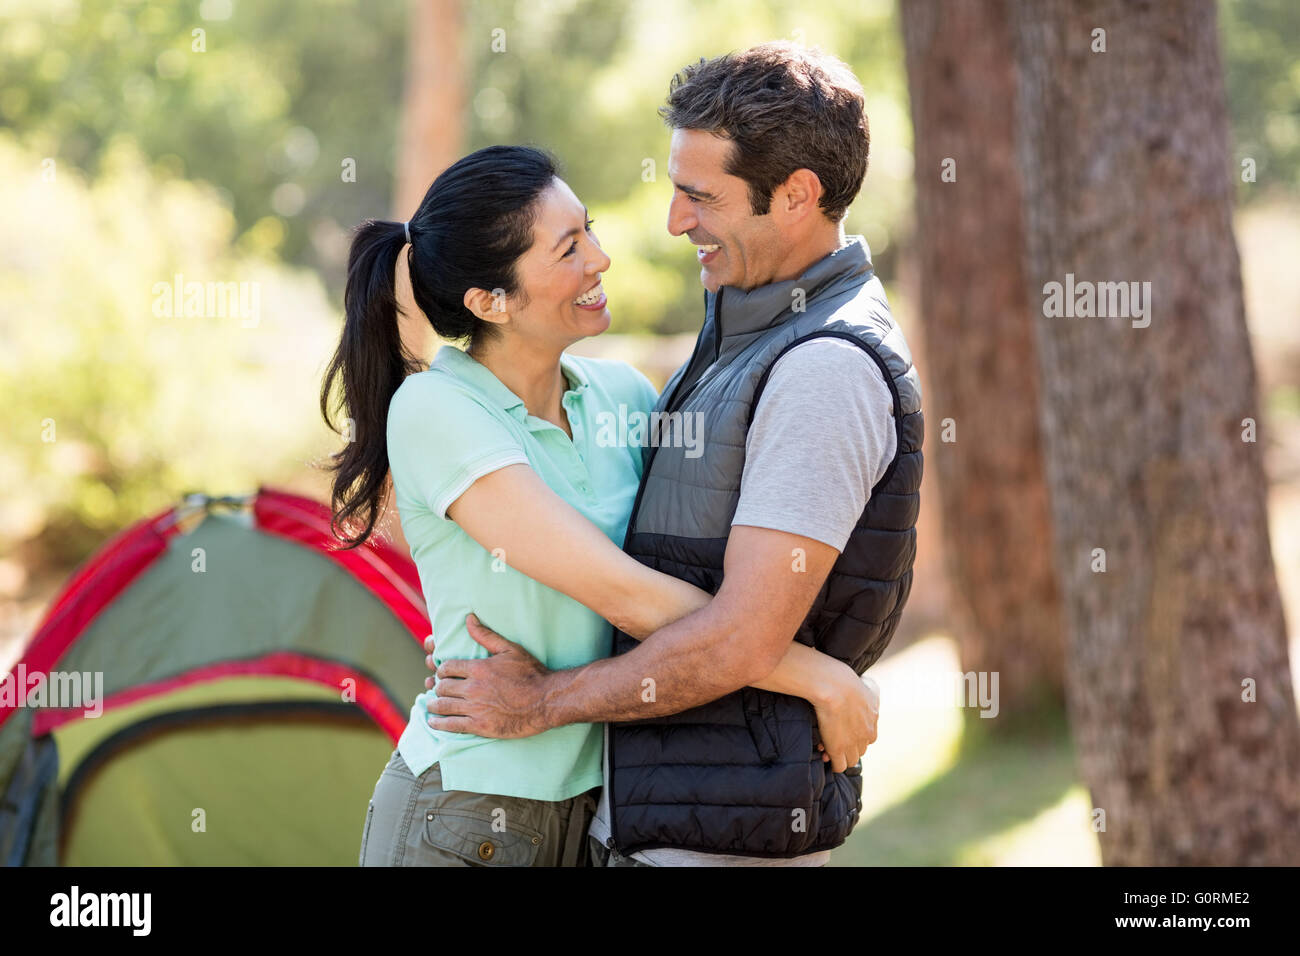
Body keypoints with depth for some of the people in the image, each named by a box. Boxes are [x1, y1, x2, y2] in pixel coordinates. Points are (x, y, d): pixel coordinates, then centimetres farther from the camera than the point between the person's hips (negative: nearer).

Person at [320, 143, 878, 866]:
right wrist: (819, 674, -20)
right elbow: (623, 595, -22)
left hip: (600, 805, 6)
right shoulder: (434, 409, -16)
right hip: (465, 824, -6)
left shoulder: (623, 394, 2)